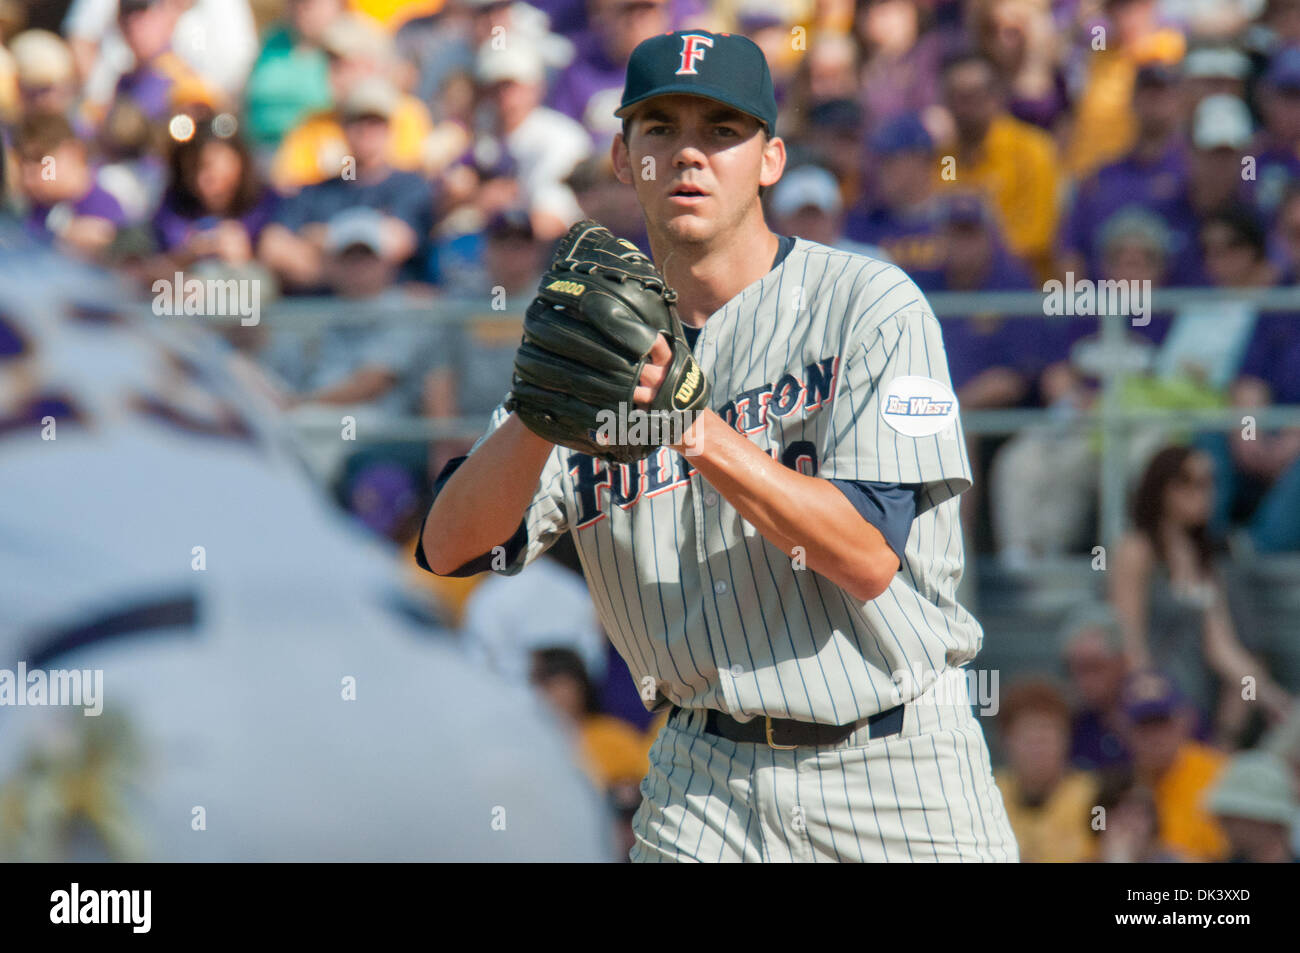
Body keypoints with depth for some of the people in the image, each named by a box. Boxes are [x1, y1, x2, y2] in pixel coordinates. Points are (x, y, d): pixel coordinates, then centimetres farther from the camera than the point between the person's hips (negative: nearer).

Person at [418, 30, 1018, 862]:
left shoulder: (874, 306, -6)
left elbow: (870, 558, -18)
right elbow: (451, 546, -7)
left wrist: (697, 427, -27)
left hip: (896, 772, -2)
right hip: (706, 784, 3)